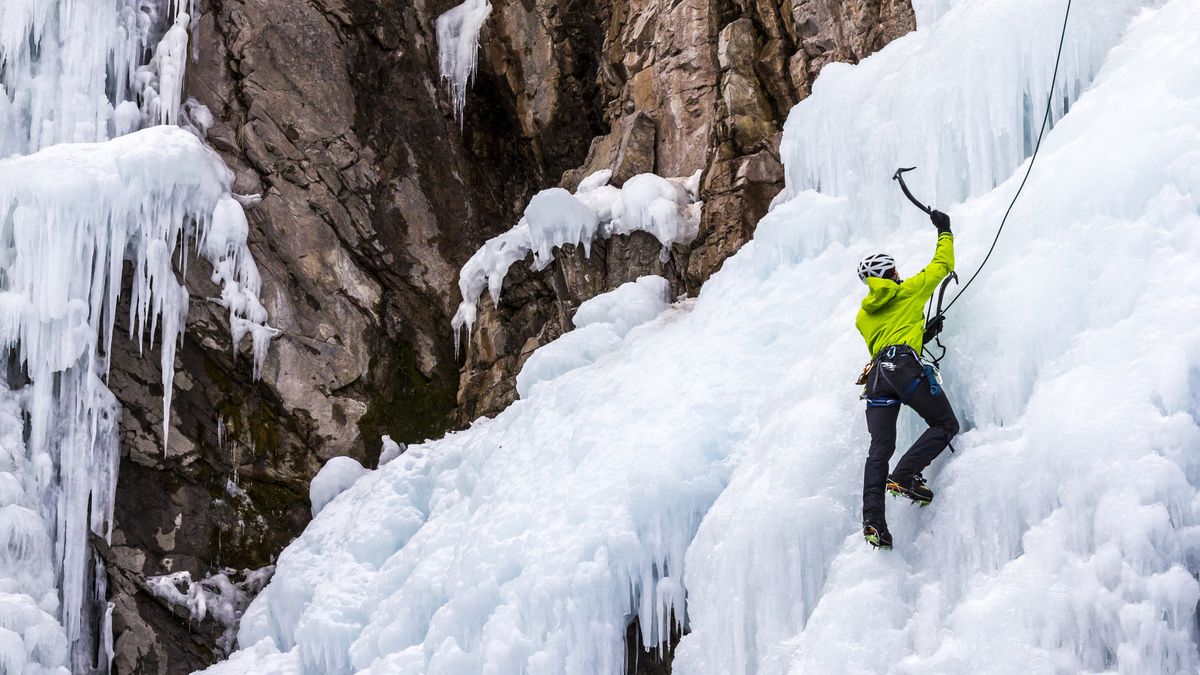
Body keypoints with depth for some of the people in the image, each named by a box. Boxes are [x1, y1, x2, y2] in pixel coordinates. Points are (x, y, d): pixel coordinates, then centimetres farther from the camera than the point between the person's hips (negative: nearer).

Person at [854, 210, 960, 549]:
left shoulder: (862, 315, 27)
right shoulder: (910, 290, 15)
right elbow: (942, 264, 24)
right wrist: (944, 231, 39)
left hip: (877, 373, 5)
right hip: (905, 366, -5)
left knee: (879, 449, -1)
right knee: (946, 425, 5)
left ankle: (873, 520, -16)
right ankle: (905, 475, -16)